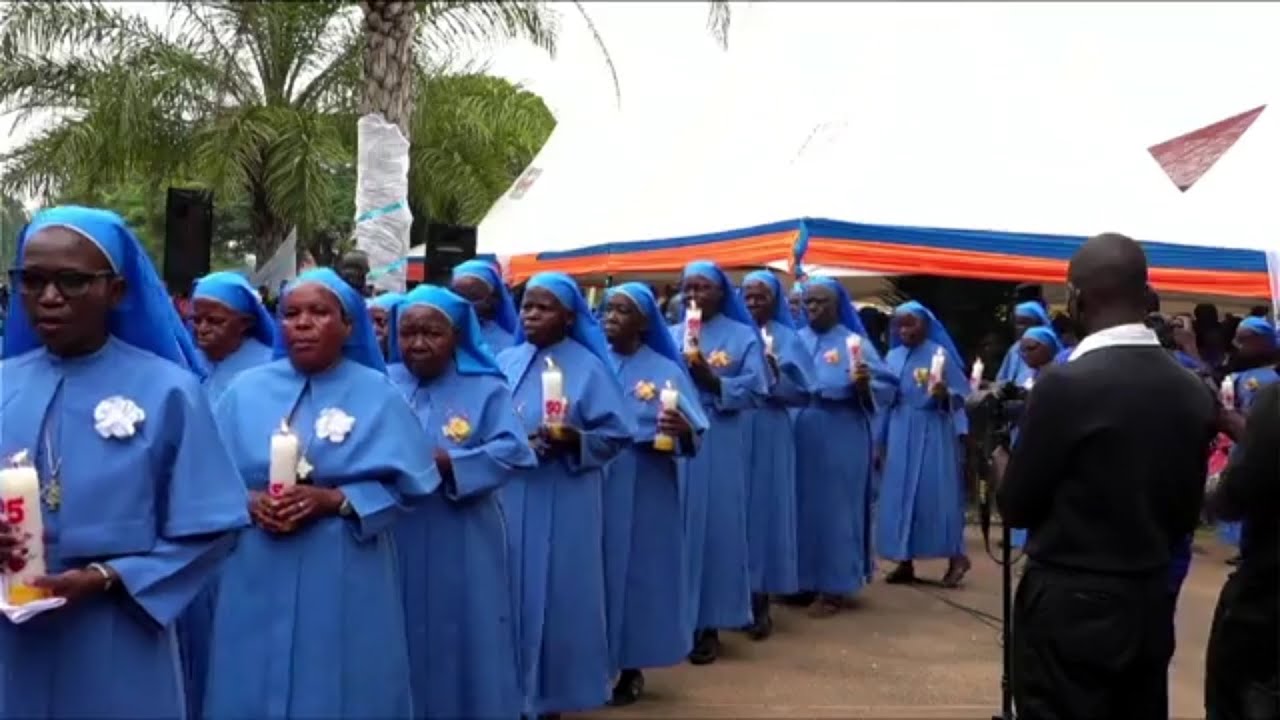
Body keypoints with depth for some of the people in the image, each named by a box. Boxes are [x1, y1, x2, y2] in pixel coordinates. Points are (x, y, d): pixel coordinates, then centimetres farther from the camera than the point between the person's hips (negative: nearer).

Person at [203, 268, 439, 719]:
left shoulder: (377, 394, -1)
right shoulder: (247, 390, 7)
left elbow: (403, 482, -5)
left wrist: (332, 501, -18)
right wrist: (249, 502, -14)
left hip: (343, 577, -2)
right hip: (257, 576, 2)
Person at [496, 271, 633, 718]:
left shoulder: (588, 367, -4)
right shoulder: (506, 362, 9)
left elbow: (617, 433, -6)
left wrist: (573, 440, -21)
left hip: (563, 503, -4)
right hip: (508, 498, 4)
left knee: (555, 593, 2)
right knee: (512, 592, 8)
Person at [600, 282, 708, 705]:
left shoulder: (666, 371, 0)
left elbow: (694, 433, -6)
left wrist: (683, 430, -28)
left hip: (644, 491, -2)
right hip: (592, 485, 2)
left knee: (637, 568, 4)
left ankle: (632, 669, 17)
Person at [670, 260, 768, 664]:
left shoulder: (743, 337, 5)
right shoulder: (669, 336, 14)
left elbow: (755, 390, -6)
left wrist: (712, 380, -19)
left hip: (720, 447, -2)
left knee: (715, 527, -2)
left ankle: (709, 625, 6)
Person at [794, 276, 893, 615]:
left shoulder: (855, 342, -3)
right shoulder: (796, 340, 10)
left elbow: (886, 388, -8)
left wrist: (865, 384, -28)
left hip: (841, 438, -4)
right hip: (800, 436, 5)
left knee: (834, 506, 0)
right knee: (802, 505, 9)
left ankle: (834, 586, 7)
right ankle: (804, 578, 20)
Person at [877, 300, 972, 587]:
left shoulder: (941, 354, -4)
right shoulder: (893, 357, 10)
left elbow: (962, 394, -4)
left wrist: (945, 394, -26)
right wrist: (882, 440, 11)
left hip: (932, 433, -5)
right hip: (900, 434, 5)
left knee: (936, 492, -6)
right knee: (900, 494, 3)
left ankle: (955, 558, 5)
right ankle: (905, 562, 9)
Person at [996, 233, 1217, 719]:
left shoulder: (1066, 384, -18)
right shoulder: (1194, 392, 1)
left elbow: (1016, 507, -9)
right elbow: (1186, 514, 10)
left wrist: (1004, 466, 11)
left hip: (1069, 607, -6)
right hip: (1150, 605, 6)